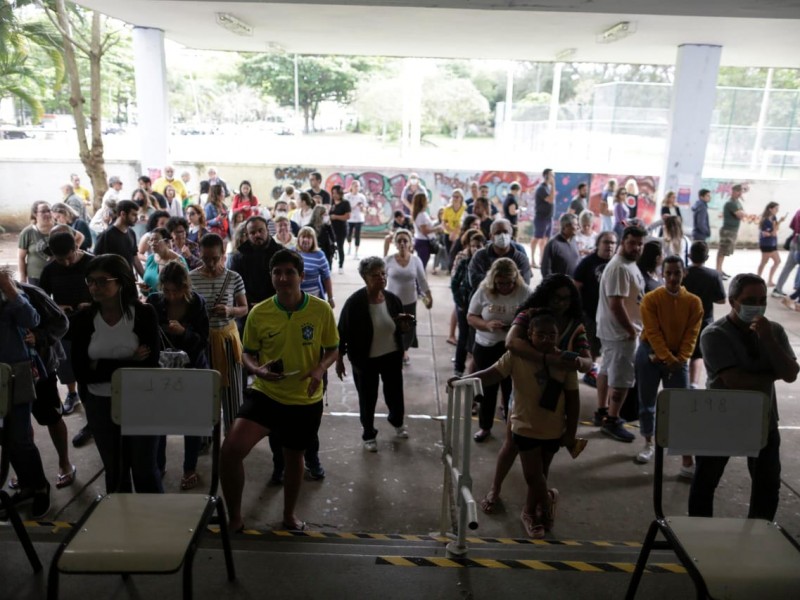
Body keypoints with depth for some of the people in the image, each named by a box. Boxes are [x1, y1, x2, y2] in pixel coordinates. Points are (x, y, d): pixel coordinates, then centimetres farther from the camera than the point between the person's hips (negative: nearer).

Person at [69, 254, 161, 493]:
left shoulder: (144, 314, -13)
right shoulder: (82, 320, -7)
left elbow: (150, 366, -16)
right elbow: (81, 373, -13)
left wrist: (101, 366, -15)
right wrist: (130, 362, -19)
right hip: (100, 405, 2)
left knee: (144, 469, 8)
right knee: (114, 471, 18)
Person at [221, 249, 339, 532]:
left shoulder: (322, 310, -11)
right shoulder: (258, 313, -9)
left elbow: (333, 350, 1)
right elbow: (248, 353, 4)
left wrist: (320, 368, -20)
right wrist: (258, 370, -18)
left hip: (305, 399, 0)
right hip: (266, 394, 0)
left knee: (294, 456, 19)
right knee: (231, 448, -19)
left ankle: (289, 515, 46)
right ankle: (234, 518, 4)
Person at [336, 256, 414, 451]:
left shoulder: (392, 299, -7)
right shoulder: (355, 302, -21)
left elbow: (401, 328, 7)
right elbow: (343, 332, -12)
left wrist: (405, 326, -16)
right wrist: (339, 359, -7)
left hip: (392, 357, 4)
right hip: (365, 360, -4)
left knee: (395, 393, 20)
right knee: (368, 398, 13)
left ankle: (397, 421, 52)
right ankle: (368, 434, 37)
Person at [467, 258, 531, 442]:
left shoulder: (525, 292, -11)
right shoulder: (484, 291, -8)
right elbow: (470, 317, -3)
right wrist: (487, 325, -21)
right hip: (485, 347, 1)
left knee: (511, 389, 6)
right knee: (487, 388, 13)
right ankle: (485, 427, 31)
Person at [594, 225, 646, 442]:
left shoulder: (629, 264, 11)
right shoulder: (619, 268, -22)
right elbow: (616, 304, -27)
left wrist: (632, 327, 14)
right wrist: (631, 330, -19)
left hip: (615, 329, 11)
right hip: (620, 331, -10)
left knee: (607, 369, 19)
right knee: (622, 377, -2)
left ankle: (602, 411, 32)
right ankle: (612, 421, 8)